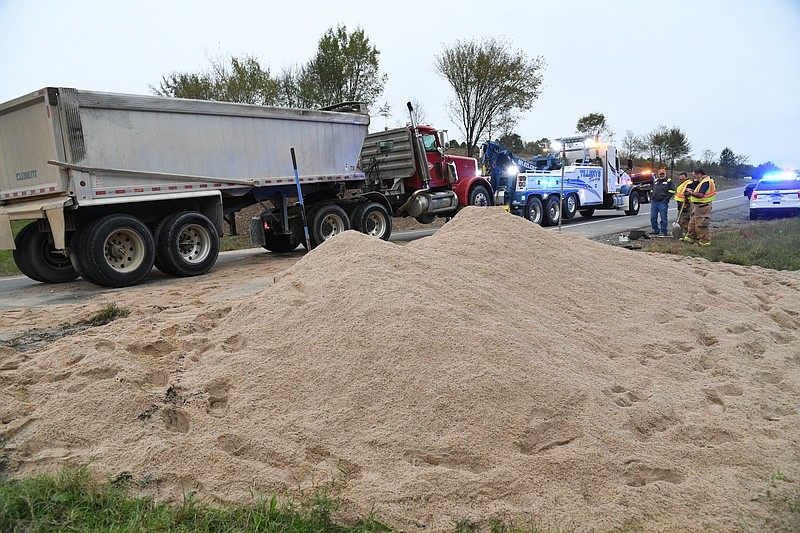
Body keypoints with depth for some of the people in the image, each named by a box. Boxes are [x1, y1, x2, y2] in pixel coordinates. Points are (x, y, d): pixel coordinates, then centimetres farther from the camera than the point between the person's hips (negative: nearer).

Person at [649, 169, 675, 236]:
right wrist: (651, 198, 16)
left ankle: (664, 232, 2)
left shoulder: (669, 181, 2)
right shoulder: (655, 181, 19)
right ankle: (656, 230, 17)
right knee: (653, 217, 6)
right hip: (654, 202, 6)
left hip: (662, 202, -6)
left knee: (663, 218, -4)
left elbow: (672, 191, -4)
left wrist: (666, 199, -11)